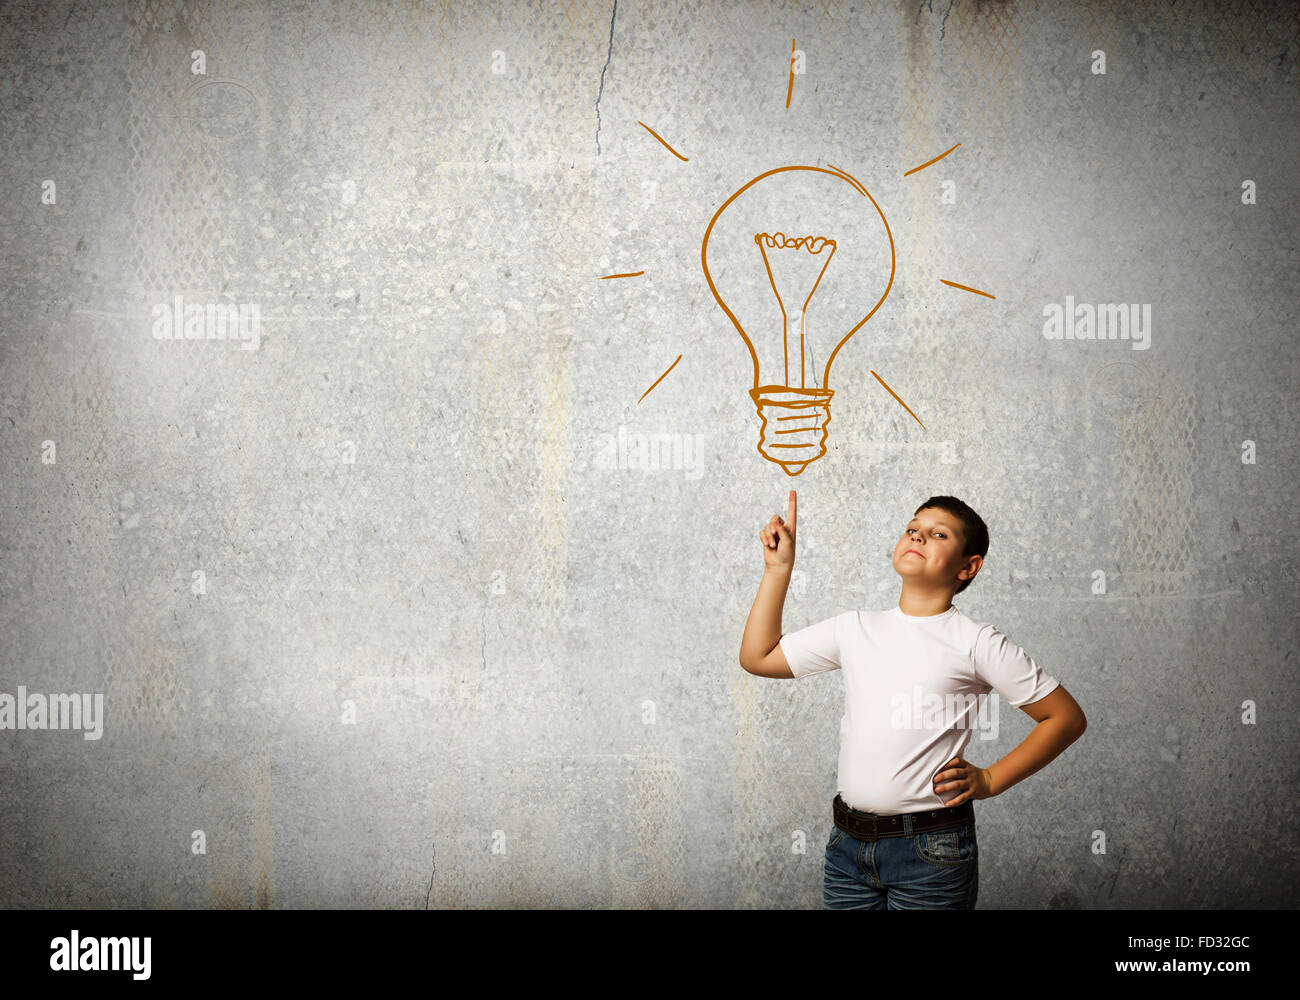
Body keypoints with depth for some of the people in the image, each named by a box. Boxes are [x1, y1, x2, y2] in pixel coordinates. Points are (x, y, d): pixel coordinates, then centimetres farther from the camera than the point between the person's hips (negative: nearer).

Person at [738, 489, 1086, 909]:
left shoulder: (976, 642, -5)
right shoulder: (855, 629, 8)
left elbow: (1068, 718, -2)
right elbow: (757, 657, 13)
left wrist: (990, 779, -6)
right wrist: (778, 568, 8)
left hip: (931, 849, -4)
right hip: (847, 843, 4)